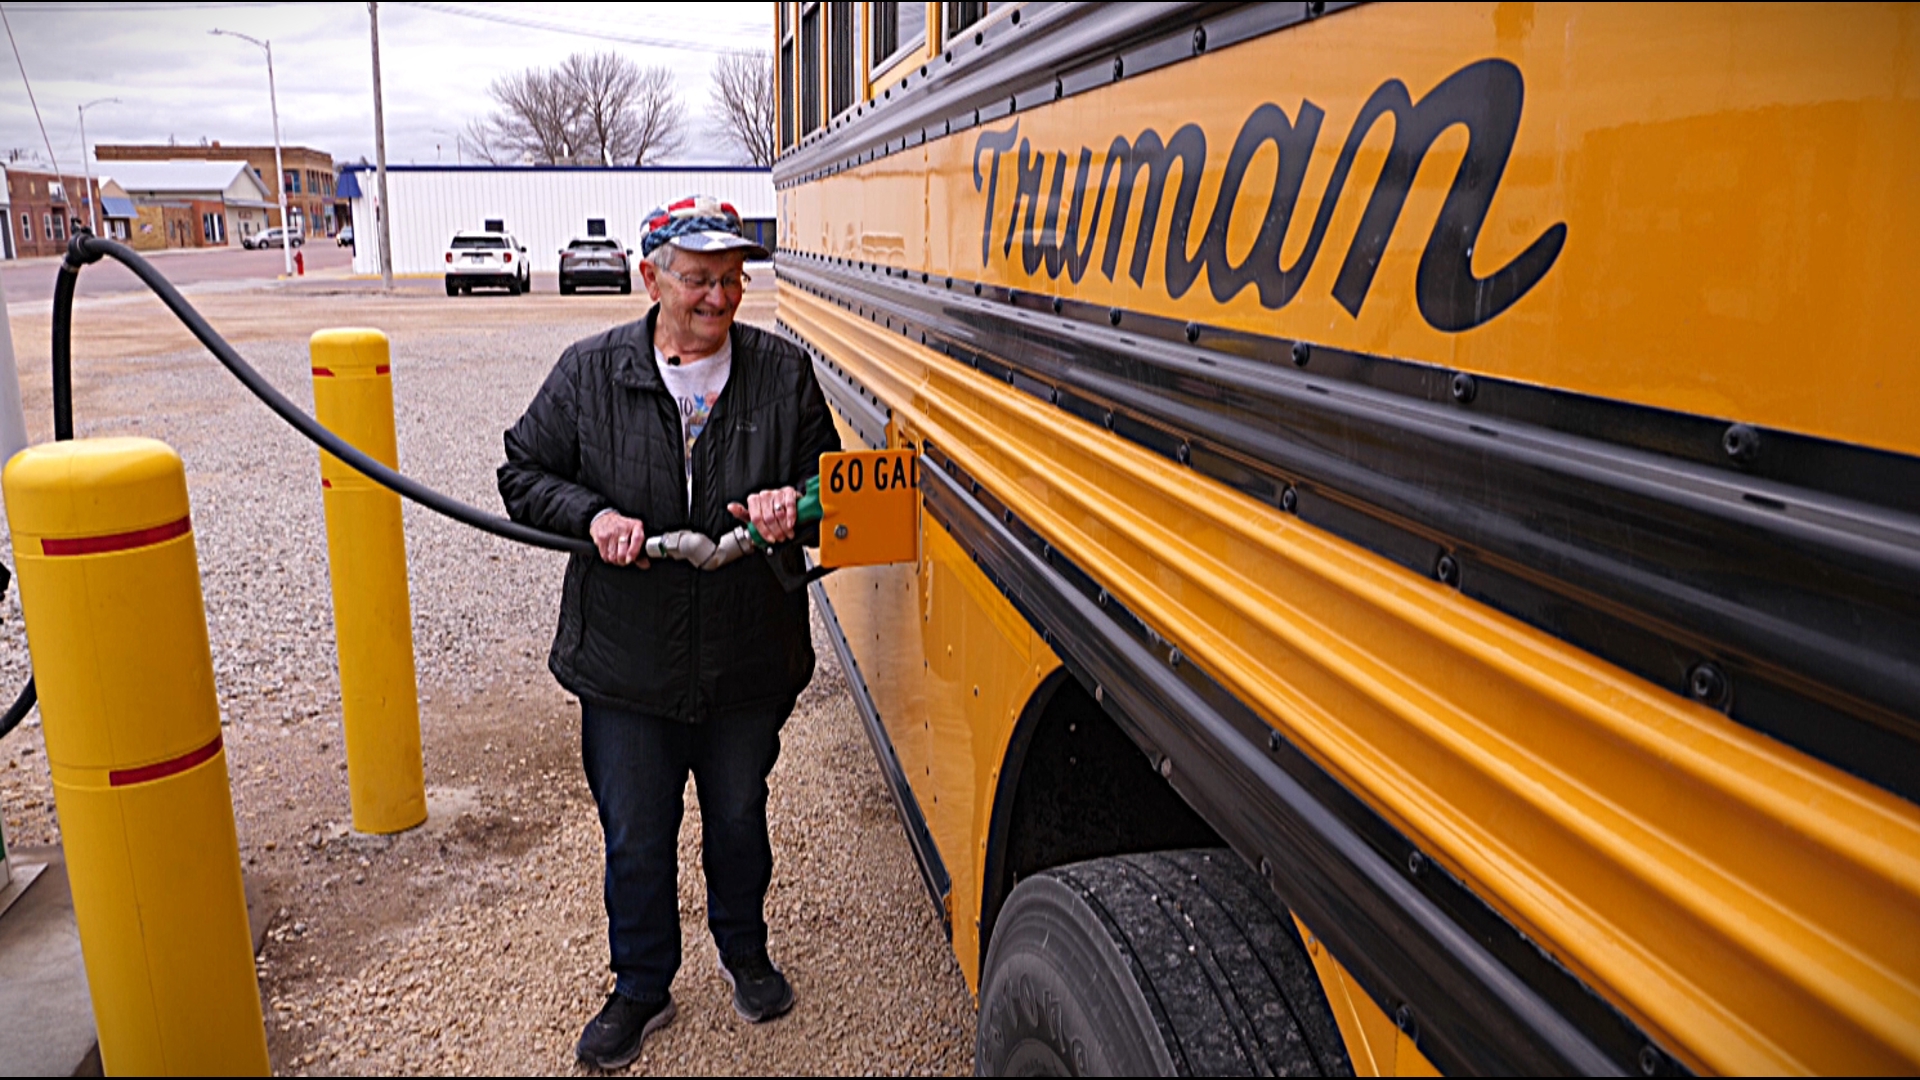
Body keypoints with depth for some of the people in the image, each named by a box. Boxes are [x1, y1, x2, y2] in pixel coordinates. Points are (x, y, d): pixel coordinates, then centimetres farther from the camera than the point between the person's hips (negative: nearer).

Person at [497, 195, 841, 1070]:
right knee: (635, 839, 14)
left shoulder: (785, 373, -4)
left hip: (750, 665, 1)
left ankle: (744, 952, 48)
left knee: (740, 818, 21)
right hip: (626, 667, 0)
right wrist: (592, 515, -17)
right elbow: (523, 474, 2)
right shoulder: (588, 373, -5)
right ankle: (641, 990, 38)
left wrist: (796, 503, -19)